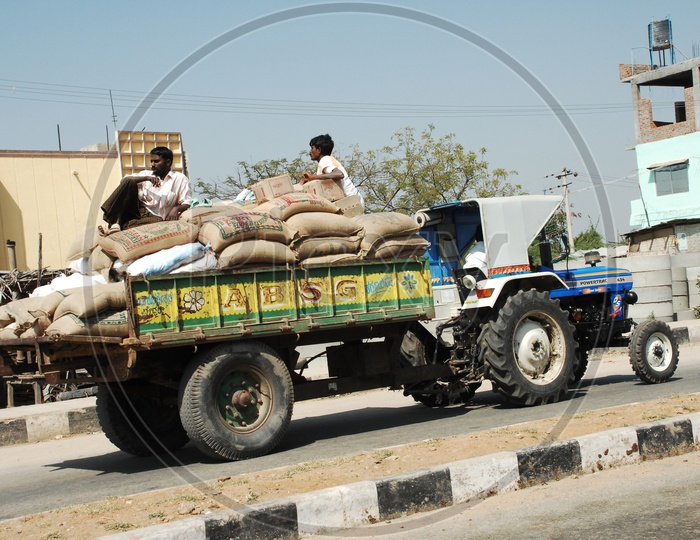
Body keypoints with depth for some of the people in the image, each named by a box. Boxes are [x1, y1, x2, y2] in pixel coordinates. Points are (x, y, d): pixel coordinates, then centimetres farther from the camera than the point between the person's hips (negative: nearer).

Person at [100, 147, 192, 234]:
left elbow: (187, 203, -2)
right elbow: (125, 180, 2)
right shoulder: (146, 174, 17)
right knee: (129, 182, -19)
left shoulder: (180, 179, 6)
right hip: (137, 211, 4)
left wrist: (176, 208, -24)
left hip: (155, 217, -4)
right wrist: (146, 178, -13)